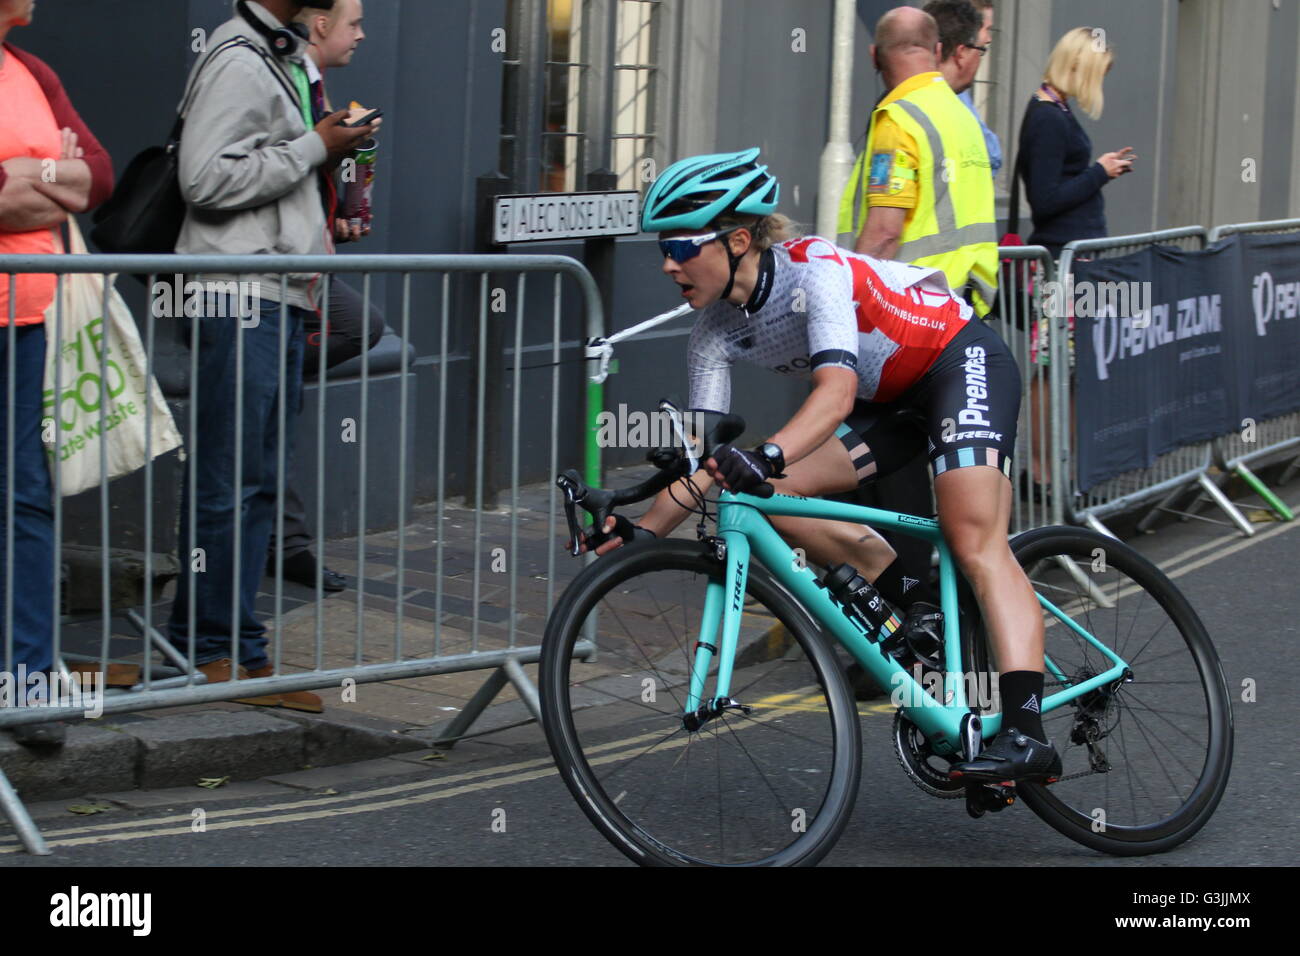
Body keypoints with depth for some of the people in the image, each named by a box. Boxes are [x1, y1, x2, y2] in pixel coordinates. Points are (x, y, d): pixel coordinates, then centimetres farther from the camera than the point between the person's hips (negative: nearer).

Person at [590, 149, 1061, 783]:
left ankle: (1025, 735, -33)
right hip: (888, 396, 8)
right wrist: (639, 534, -22)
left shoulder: (815, 271, -30)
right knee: (767, 494, -10)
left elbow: (836, 391, -44)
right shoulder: (716, 331, -9)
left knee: (976, 545, -24)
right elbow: (703, 457, -9)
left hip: (962, 362, -8)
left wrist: (767, 455, -61)